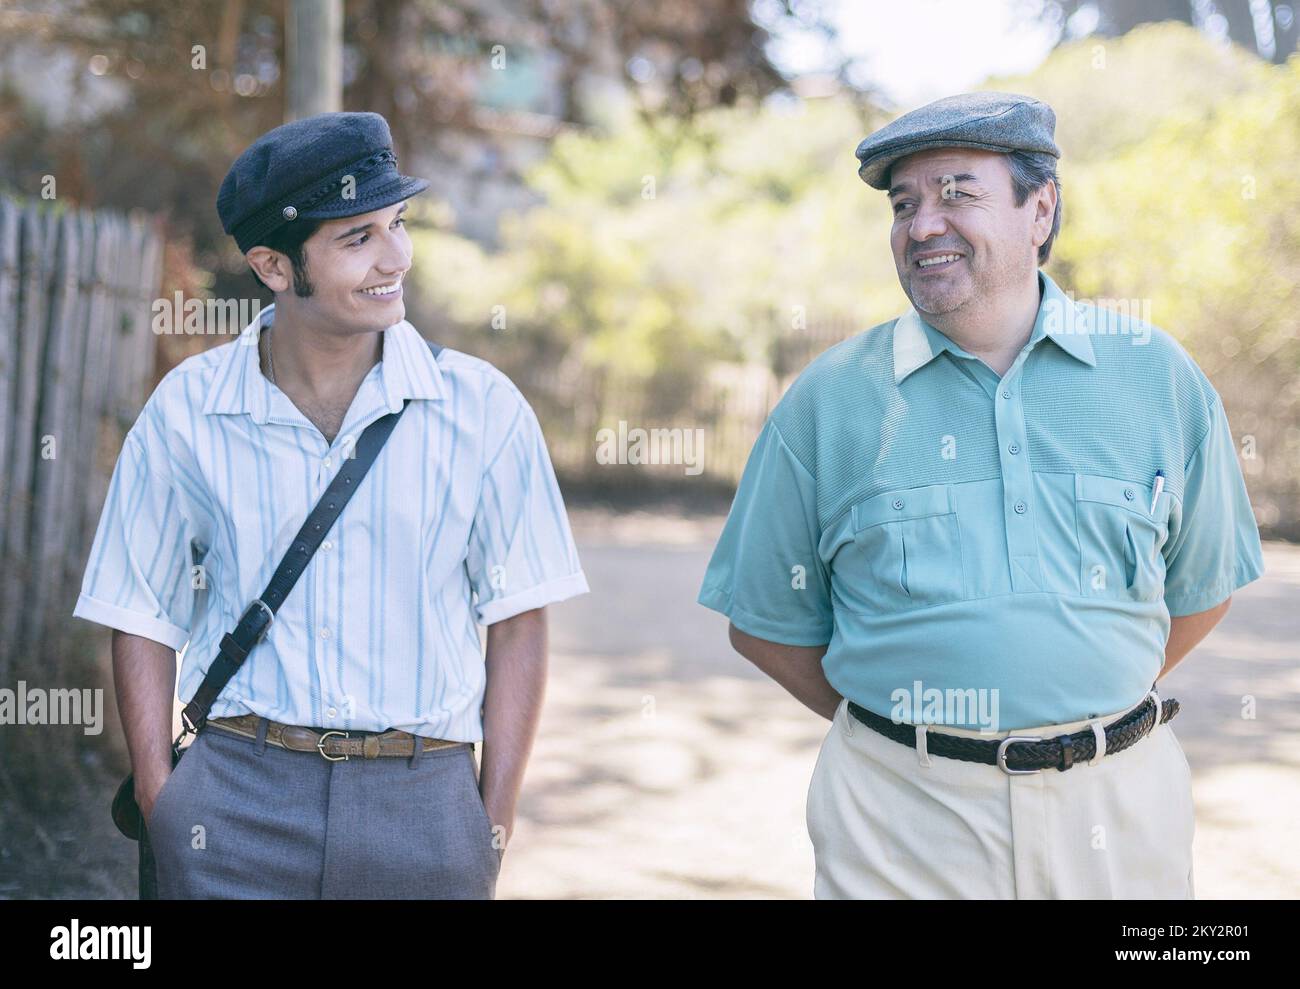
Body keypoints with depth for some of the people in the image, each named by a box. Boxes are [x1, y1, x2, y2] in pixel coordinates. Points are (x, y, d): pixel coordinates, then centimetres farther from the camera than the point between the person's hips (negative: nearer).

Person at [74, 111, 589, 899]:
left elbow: (518, 623, 1)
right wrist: (161, 809, -1)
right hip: (238, 801, 0)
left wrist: (494, 831, -2)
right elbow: (144, 620, 7)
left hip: (425, 804, 0)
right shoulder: (187, 413, 1)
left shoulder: (482, 409, -2)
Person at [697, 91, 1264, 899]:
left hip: (1120, 803, 2)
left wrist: (1070, 713, 8)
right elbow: (767, 624, 3)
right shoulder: (829, 400, -2)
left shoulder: (1157, 377, 2)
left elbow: (1202, 588, 10)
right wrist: (902, 726, 2)